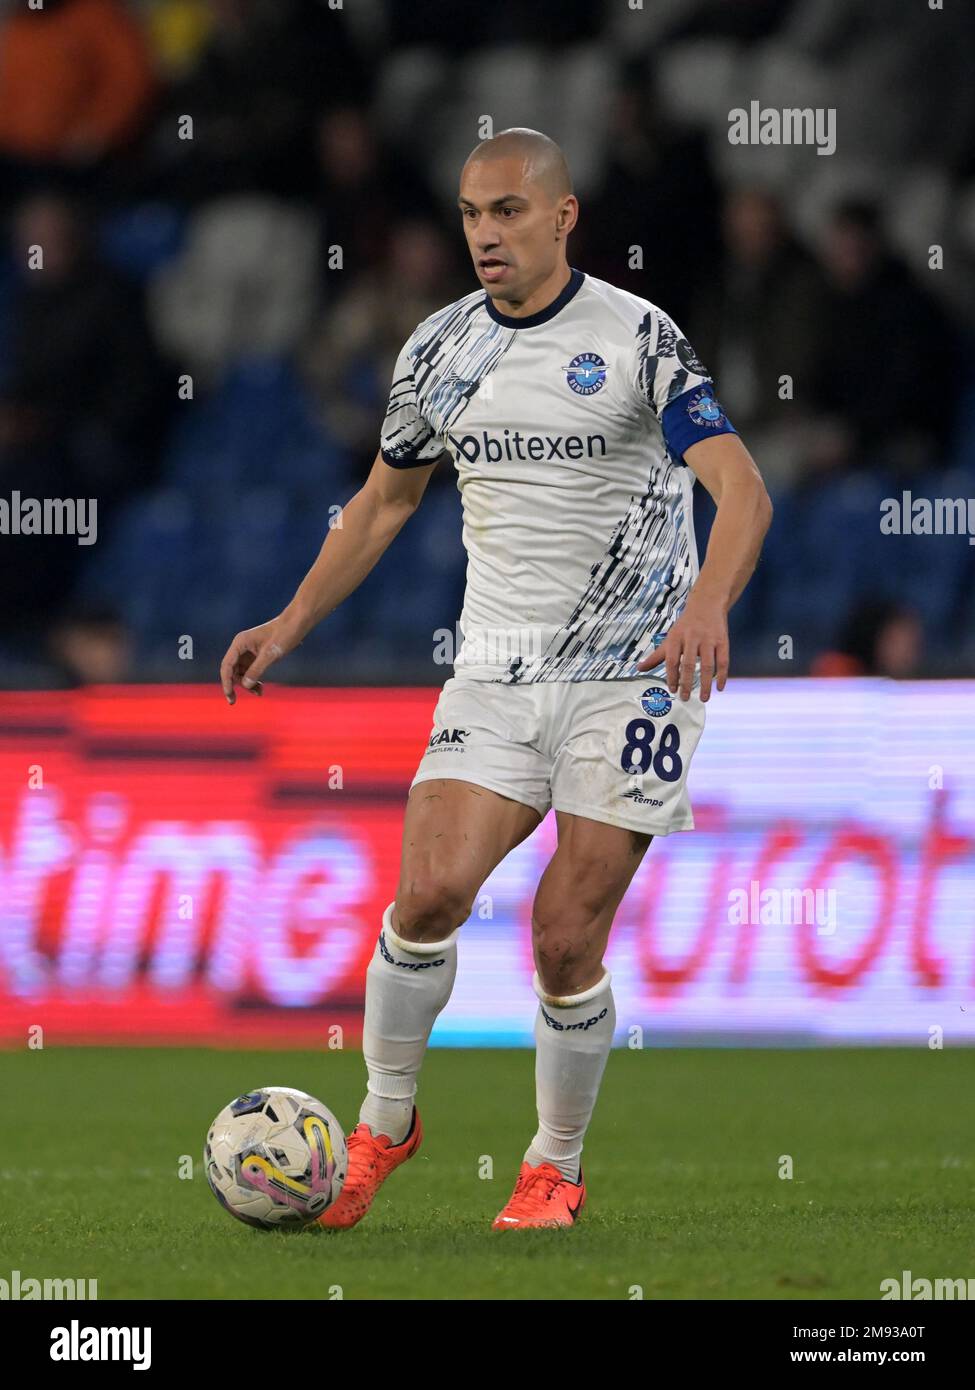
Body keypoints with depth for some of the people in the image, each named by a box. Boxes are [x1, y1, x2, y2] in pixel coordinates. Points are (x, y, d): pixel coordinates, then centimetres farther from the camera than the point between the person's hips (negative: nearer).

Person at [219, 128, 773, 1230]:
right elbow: (386, 499, 21)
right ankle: (384, 1120, 5)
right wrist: (292, 622, 12)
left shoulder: (636, 337, -9)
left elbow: (741, 487, -18)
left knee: (567, 940, -7)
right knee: (430, 889, -16)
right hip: (495, 673, 3)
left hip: (631, 673, -3)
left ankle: (555, 1167, 13)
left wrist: (707, 604, -36)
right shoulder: (440, 350, 7)